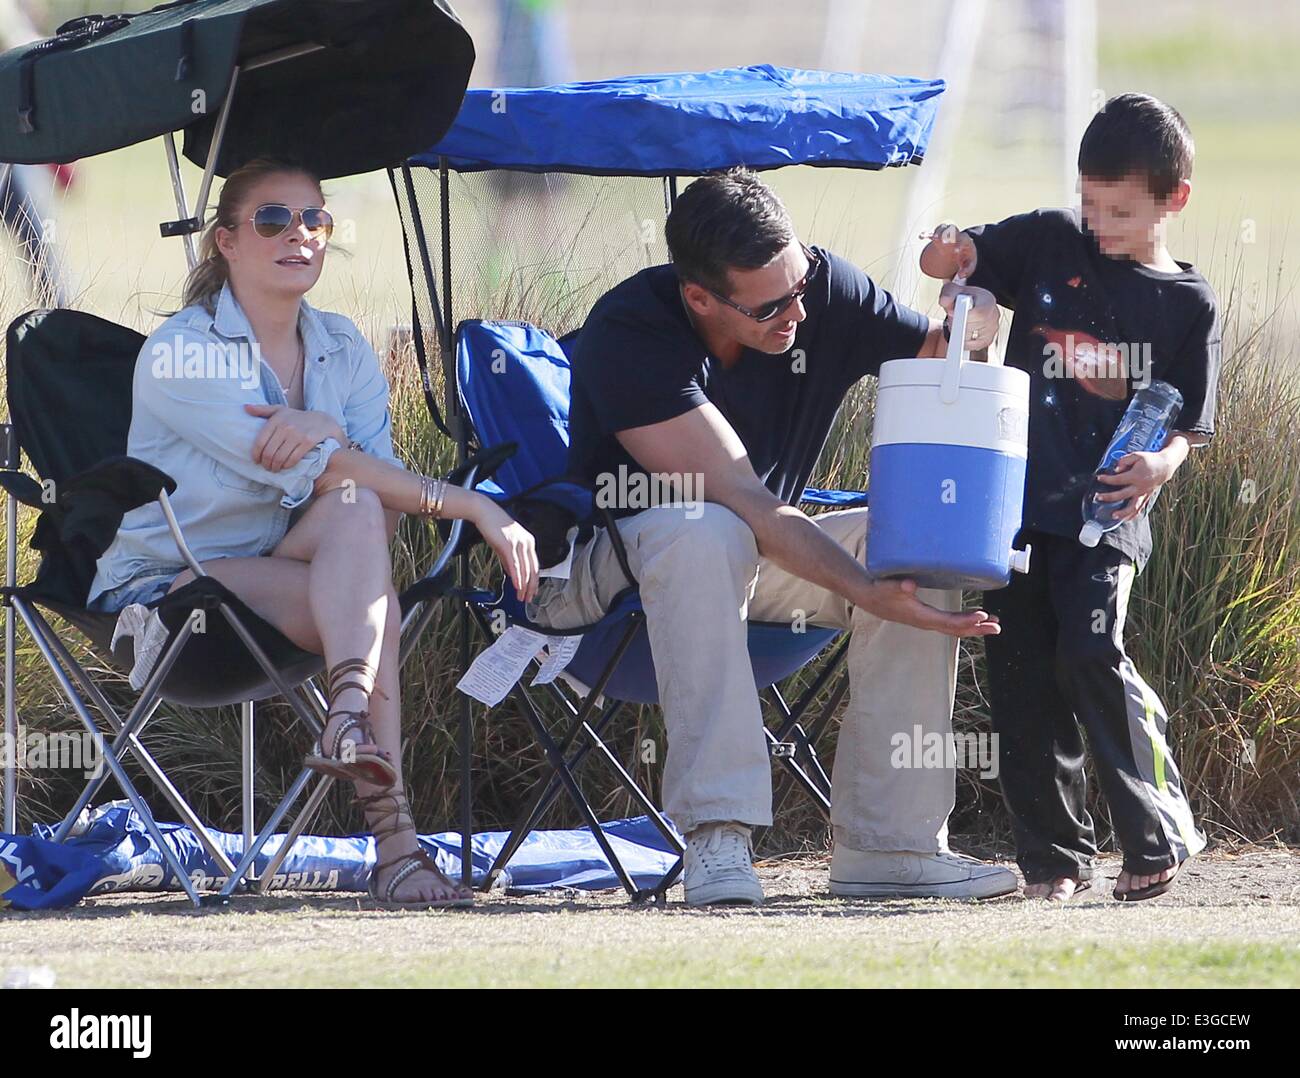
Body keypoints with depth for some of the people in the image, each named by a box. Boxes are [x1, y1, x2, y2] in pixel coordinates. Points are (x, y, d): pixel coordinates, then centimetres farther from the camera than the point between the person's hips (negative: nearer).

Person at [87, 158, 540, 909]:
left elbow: (382, 486, -6)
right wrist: (468, 505, -30)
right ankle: (392, 835, -47)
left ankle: (351, 717, -50)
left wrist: (327, 431, -29)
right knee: (374, 599, -32)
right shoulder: (182, 353, -12)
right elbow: (304, 472, -25)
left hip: (294, 575, 5)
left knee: (357, 511, -31)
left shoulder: (343, 351, 10)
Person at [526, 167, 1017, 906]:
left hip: (759, 564, 6)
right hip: (613, 561, -6)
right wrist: (870, 595, -41)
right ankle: (716, 835, -44)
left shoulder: (824, 290, -11)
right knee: (704, 533, -39)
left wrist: (973, 325, -22)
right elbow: (742, 502, -33)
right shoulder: (629, 336, -28)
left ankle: (890, 841, -19)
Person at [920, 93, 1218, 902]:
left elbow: (1188, 425, 3)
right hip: (1018, 498, 3)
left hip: (1107, 511, -3)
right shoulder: (1050, 243, 8)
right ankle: (1056, 855, 12)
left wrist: (1161, 466, -19)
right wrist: (946, 255, -11)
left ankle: (1160, 832, -8)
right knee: (1021, 674, 3)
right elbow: (958, 263, 13)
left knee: (1092, 654, -19)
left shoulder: (1186, 303, 2)